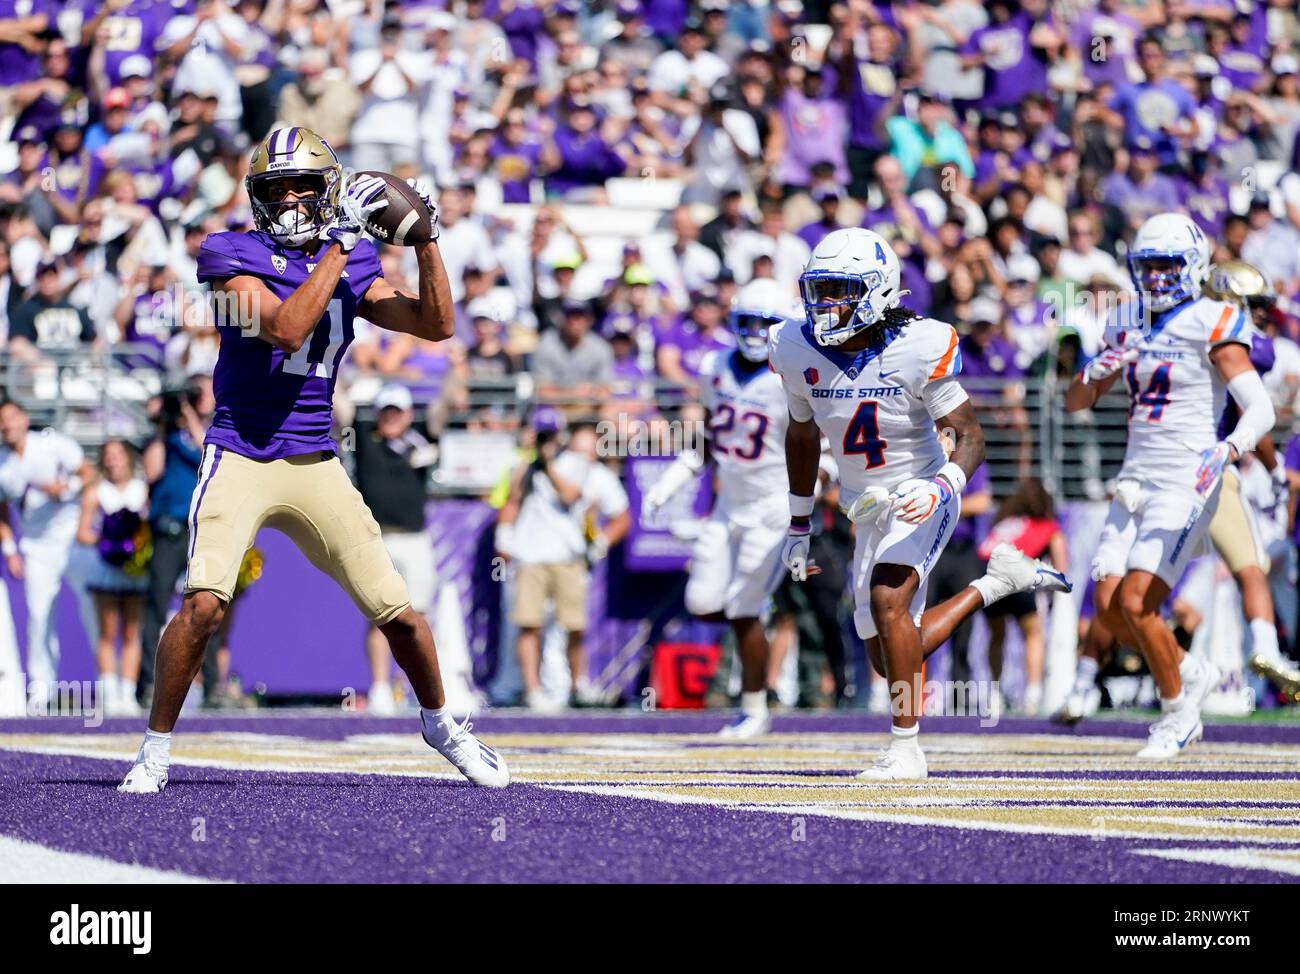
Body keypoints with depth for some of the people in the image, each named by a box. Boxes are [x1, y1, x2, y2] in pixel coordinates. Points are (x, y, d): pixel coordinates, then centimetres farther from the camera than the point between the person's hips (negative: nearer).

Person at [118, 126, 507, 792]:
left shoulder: (352, 268, 9)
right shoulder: (236, 257, -5)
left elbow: (436, 324, 6)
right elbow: (287, 327, -21)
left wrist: (426, 239, -4)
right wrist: (340, 242, -22)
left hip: (315, 466, 4)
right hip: (240, 458, -4)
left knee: (398, 612, 4)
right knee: (205, 603, -23)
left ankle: (440, 725, 30)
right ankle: (155, 748, -7)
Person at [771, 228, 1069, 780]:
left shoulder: (919, 348, -21)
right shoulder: (799, 351, -6)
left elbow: (970, 434, -19)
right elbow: (802, 436, 11)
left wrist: (943, 488, -39)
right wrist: (799, 528, 16)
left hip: (922, 498, -6)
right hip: (867, 509, 6)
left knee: (888, 600, -29)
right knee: (891, 659, 7)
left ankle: (905, 749, -20)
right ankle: (998, 583, 31)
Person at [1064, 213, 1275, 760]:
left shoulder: (1212, 326, -8)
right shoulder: (1128, 328, 12)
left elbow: (1260, 408, -16)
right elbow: (1075, 403, 15)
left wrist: (1231, 447, -35)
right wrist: (1096, 373, -8)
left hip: (1186, 483, -7)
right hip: (1136, 479, 7)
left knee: (1136, 604, -14)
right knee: (1108, 607, 0)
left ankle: (1178, 710, 6)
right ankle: (1190, 673, 25)